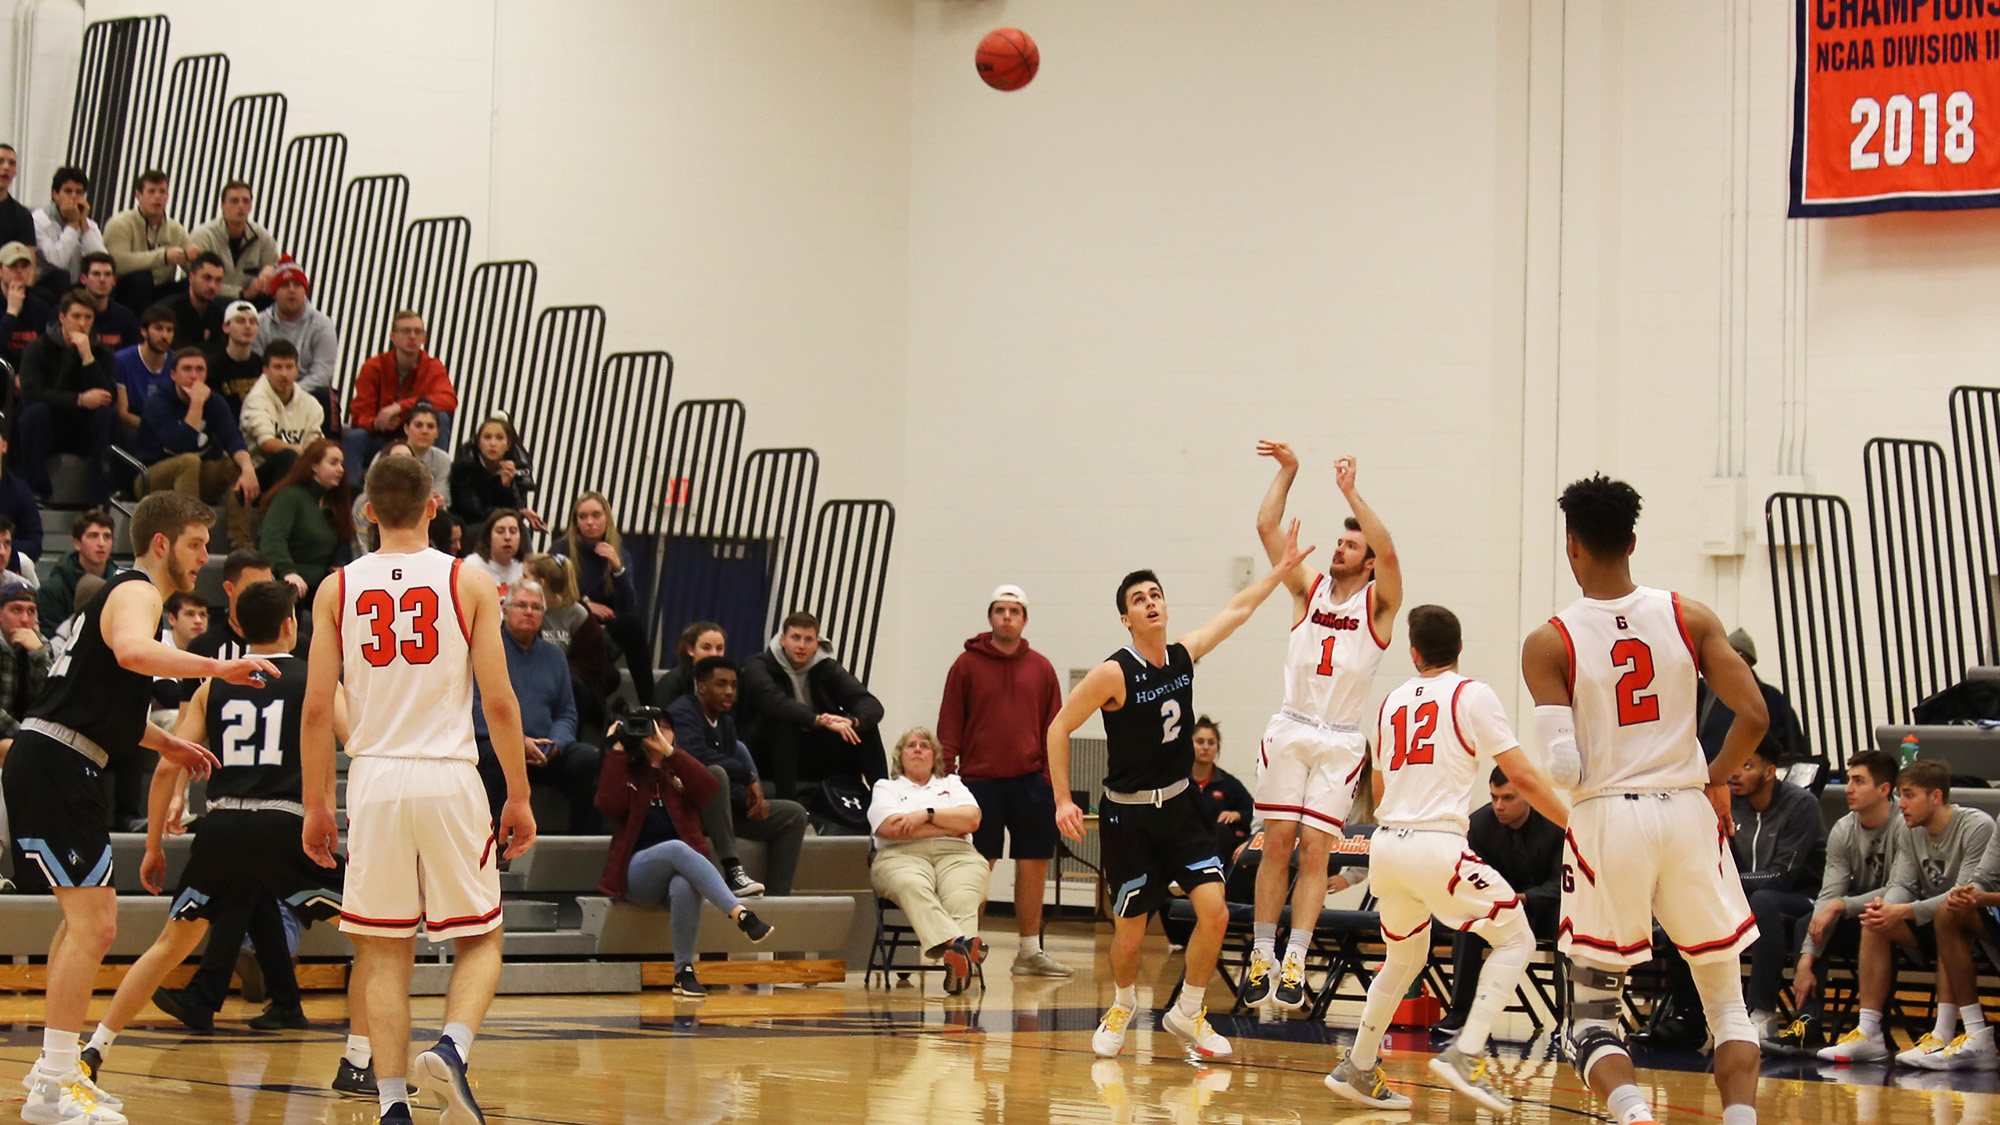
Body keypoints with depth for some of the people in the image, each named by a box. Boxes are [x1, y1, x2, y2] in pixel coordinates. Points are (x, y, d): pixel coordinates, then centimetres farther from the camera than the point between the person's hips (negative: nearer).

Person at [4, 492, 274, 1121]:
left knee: (84, 919, 20)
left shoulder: (128, 593, 22)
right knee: (94, 923, -13)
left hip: (55, 768, 11)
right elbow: (131, 651, -35)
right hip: (55, 766, -11)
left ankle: (53, 1074, 26)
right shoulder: (136, 592, -10)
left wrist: (165, 745, 29)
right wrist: (219, 668, -37)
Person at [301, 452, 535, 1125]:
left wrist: (316, 805, 10)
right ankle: (453, 1046, -16)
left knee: (384, 950, 9)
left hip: (374, 779, 1)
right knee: (479, 940, 11)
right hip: (450, 778, -1)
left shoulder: (337, 590, 4)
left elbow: (317, 709, 2)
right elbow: (499, 703, -3)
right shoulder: (469, 583, 0)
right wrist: (519, 797, 5)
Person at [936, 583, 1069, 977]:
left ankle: (1030, 952, 14)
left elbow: (1054, 728, 10)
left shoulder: (1041, 668, 9)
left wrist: (1052, 776, 2)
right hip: (980, 781, -2)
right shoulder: (967, 665, 3)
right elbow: (949, 726, 3)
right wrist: (946, 774, -4)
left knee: (1034, 865, 5)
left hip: (1030, 779, 3)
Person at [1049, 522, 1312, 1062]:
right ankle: (1123, 1006, 33)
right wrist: (1063, 801, -13)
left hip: (1179, 806, 5)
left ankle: (1187, 1013, 8)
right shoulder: (1114, 674, -17)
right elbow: (1059, 728, -10)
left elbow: (1236, 610, 13)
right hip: (1128, 815, -4)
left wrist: (1282, 567, 15)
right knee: (1130, 933, 2)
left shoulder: (1183, 655, -1)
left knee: (1214, 911, -10)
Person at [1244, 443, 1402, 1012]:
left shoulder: (1378, 603, 1)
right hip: (1289, 730, 2)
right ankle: (1261, 955, 2)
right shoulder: (1309, 590, 11)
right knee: (1277, 843, -1)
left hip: (1340, 741, -2)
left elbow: (1389, 551, -18)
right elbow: (1267, 527, 5)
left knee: (1315, 849, -6)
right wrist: (1287, 472, 1)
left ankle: (1294, 960, -6)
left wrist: (1351, 492, -18)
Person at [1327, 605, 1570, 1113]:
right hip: (1437, 843, -6)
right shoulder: (1473, 695, -2)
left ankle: (1357, 1070, 29)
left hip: (1385, 843, 6)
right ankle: (1466, 1054, -10)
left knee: (1404, 958, 25)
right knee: (1516, 940, 4)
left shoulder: (1392, 701, 15)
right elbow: (1522, 775, -8)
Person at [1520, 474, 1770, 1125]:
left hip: (1604, 819, -2)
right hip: (1686, 811, 2)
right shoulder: (1691, 618, 0)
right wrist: (1716, 780, 11)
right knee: (1726, 999, 16)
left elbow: (1563, 767, -12)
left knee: (1593, 1012, 9)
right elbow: (1754, 716, -6)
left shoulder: (1549, 644, -6)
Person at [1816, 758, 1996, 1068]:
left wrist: (1906, 911, -33)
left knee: (1948, 914, -37)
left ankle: (1977, 1035, -39)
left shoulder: (1977, 827, -18)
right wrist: (1885, 906, -26)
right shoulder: (1910, 831, 4)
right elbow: (1902, 884, -1)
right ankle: (1868, 1033, -17)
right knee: (1875, 922, -12)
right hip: (1932, 921, 7)